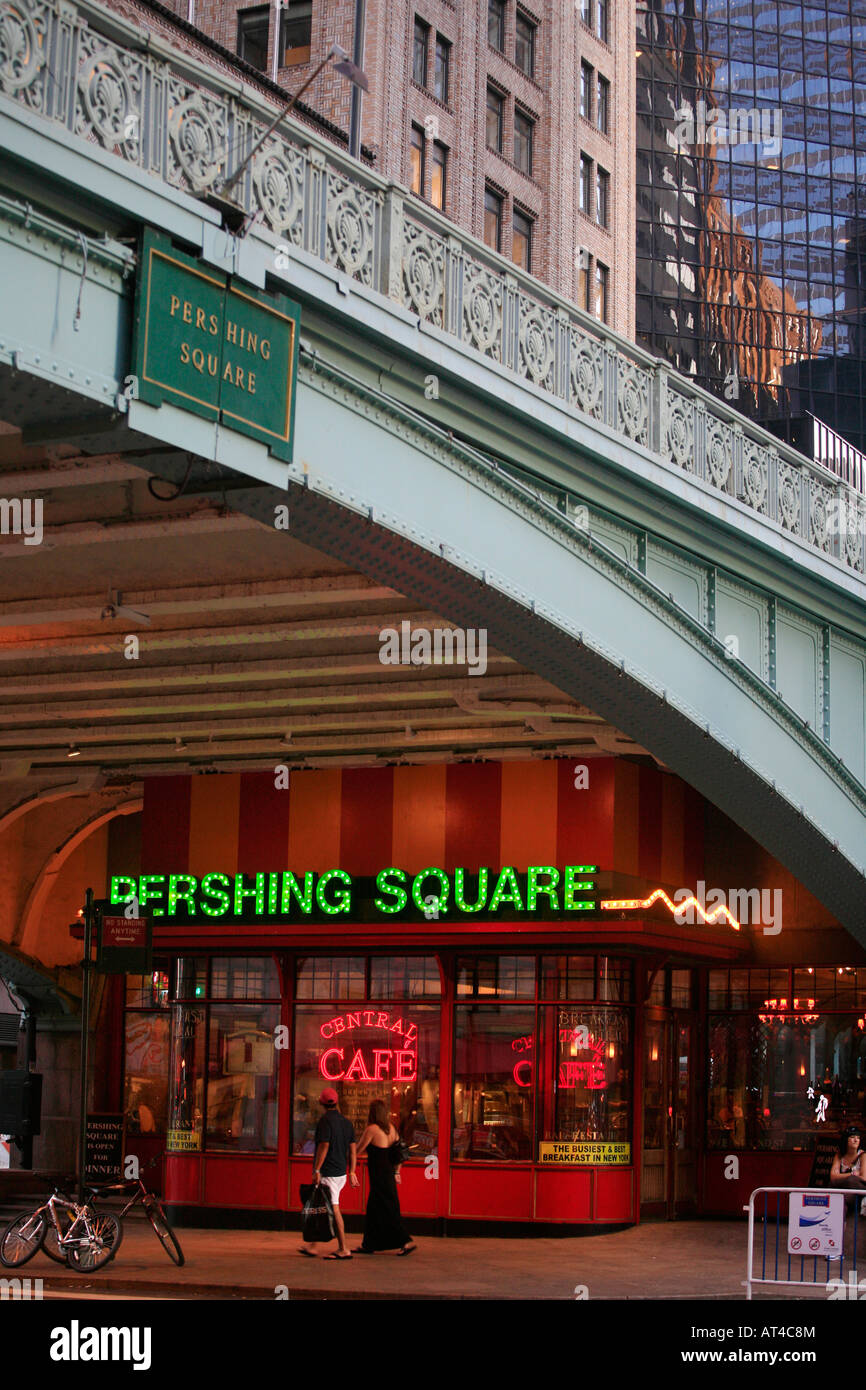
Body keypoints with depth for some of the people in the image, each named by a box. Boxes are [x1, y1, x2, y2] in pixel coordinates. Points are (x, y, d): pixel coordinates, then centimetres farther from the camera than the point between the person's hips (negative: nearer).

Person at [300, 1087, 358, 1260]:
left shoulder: (325, 1121, -11)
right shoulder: (347, 1122, 11)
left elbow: (324, 1146, -18)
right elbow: (353, 1149, 12)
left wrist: (317, 1170, -15)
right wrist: (352, 1172, 15)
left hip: (327, 1173, -8)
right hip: (341, 1173, 8)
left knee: (334, 1209, -7)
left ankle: (344, 1249, -9)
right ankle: (312, 1245, 22)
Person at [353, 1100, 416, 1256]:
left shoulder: (371, 1129, -15)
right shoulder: (391, 1128, 7)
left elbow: (358, 1151, -7)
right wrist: (396, 1172, 19)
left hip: (379, 1175, -8)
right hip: (389, 1172, 8)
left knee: (388, 1210, -3)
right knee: (373, 1209, 15)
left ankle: (407, 1242, -5)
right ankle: (369, 1245, 20)